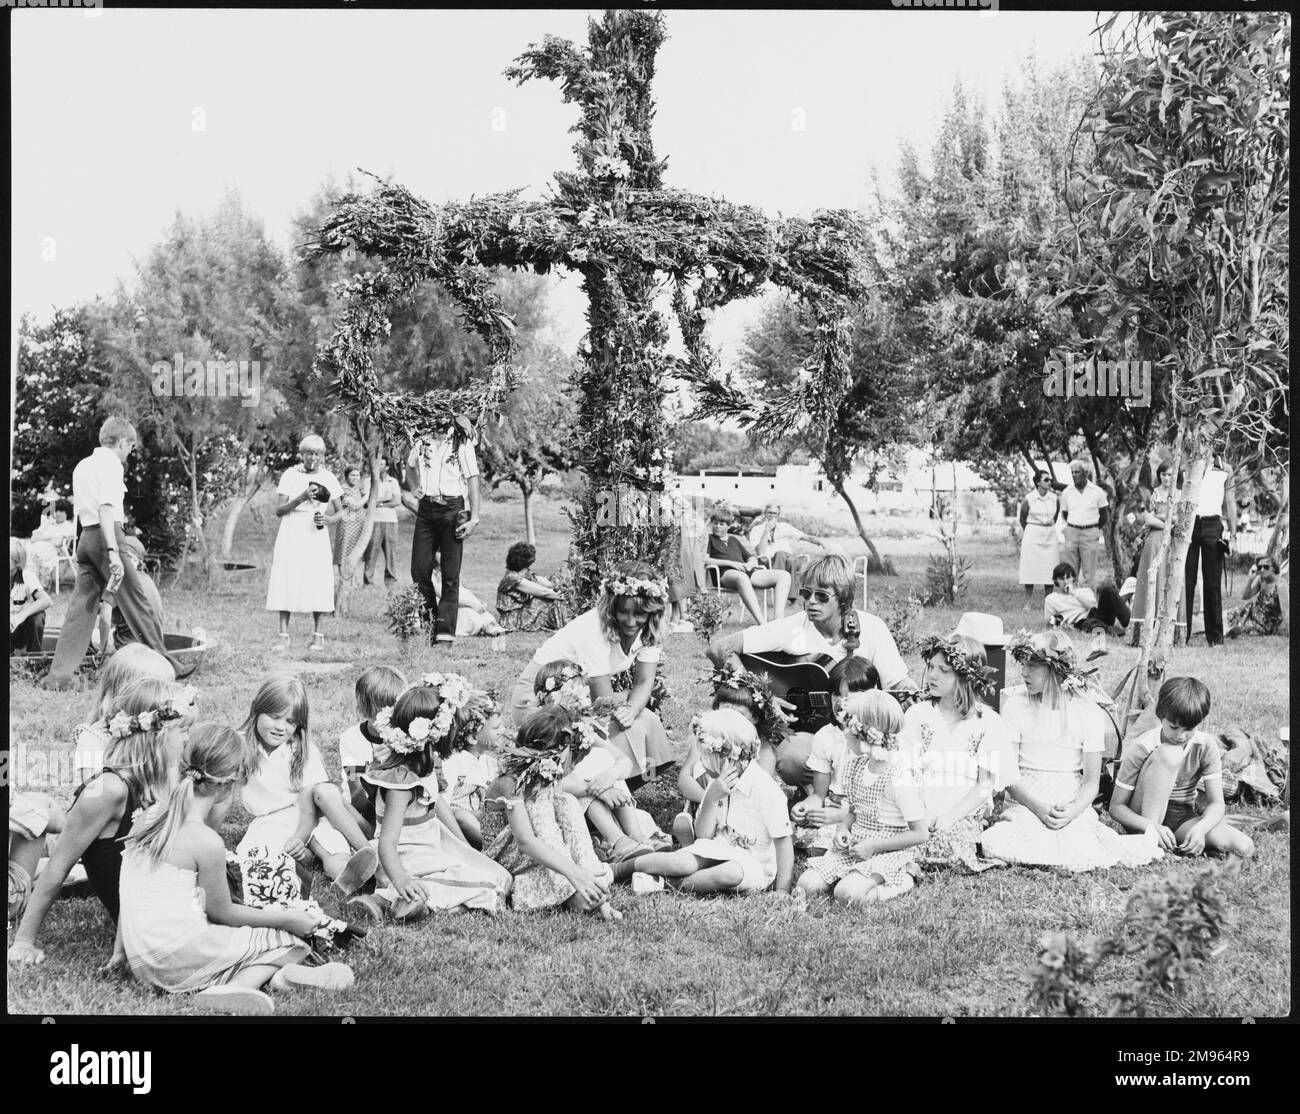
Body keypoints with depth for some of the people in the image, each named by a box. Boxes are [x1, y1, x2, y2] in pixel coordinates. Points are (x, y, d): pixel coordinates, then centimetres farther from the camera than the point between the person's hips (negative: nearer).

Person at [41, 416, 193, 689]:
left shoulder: (82, 465, 18)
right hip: (107, 536, -8)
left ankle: (59, 675, 0)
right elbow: (106, 509, -20)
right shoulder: (110, 465, -9)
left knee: (81, 606, 6)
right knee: (136, 603, 0)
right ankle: (165, 665, 7)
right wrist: (113, 552, -26)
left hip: (85, 536, 8)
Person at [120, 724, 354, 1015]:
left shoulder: (148, 818, 7)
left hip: (142, 964, 8)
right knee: (290, 940, 3)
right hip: (177, 959, -8)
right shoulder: (207, 842, -16)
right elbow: (221, 913, -4)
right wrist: (285, 918, 5)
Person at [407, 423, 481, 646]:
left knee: (450, 574, -3)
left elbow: (473, 481, -4)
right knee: (419, 569, 0)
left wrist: (474, 518, -10)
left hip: (451, 509, -4)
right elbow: (410, 467, 31)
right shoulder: (422, 443, 11)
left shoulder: (462, 445, -2)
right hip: (426, 509, 4)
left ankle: (446, 629, -2)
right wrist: (416, 490, 14)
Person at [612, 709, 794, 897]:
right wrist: (711, 798, -15)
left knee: (732, 874, -39)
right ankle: (616, 870, -15)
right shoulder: (718, 782, 5)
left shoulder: (766, 791, -18)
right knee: (684, 861, -24)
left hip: (752, 863, -5)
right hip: (718, 852, 5)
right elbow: (703, 834, 2)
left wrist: (782, 891, -20)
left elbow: (783, 841, -15)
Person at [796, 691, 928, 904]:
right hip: (854, 845, 7)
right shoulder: (855, 766, 3)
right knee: (806, 885, -11)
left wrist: (873, 846, -18)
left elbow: (920, 834, -18)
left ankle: (901, 882, -7)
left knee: (846, 894, -29)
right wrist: (843, 828, -4)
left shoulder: (899, 779, -21)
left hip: (888, 852, -7)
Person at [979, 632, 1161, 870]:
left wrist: (1071, 812, -17)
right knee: (997, 847, -30)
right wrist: (1040, 808, -16)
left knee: (1080, 856, -30)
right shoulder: (1015, 705, 0)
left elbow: (1092, 782, 2)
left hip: (1074, 808, 0)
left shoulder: (1089, 714, 0)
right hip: (1027, 805, 1)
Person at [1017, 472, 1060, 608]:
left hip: (1050, 535, 3)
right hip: (1032, 535, -3)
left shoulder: (1055, 499, 1)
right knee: (1030, 570, -2)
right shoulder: (1028, 499, -8)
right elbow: (1022, 519, 6)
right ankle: (1028, 603, 4)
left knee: (1049, 570, 2)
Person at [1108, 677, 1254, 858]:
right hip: (1144, 819, -3)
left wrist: (1200, 828, -32)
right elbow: (1116, 806, -15)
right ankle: (1149, 841, -28)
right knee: (1169, 754, -30)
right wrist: (1151, 827, -34)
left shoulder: (1206, 746, -10)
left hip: (1182, 819, 3)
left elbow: (1216, 803, -9)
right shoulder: (1139, 748, -18)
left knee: (1244, 848, -24)